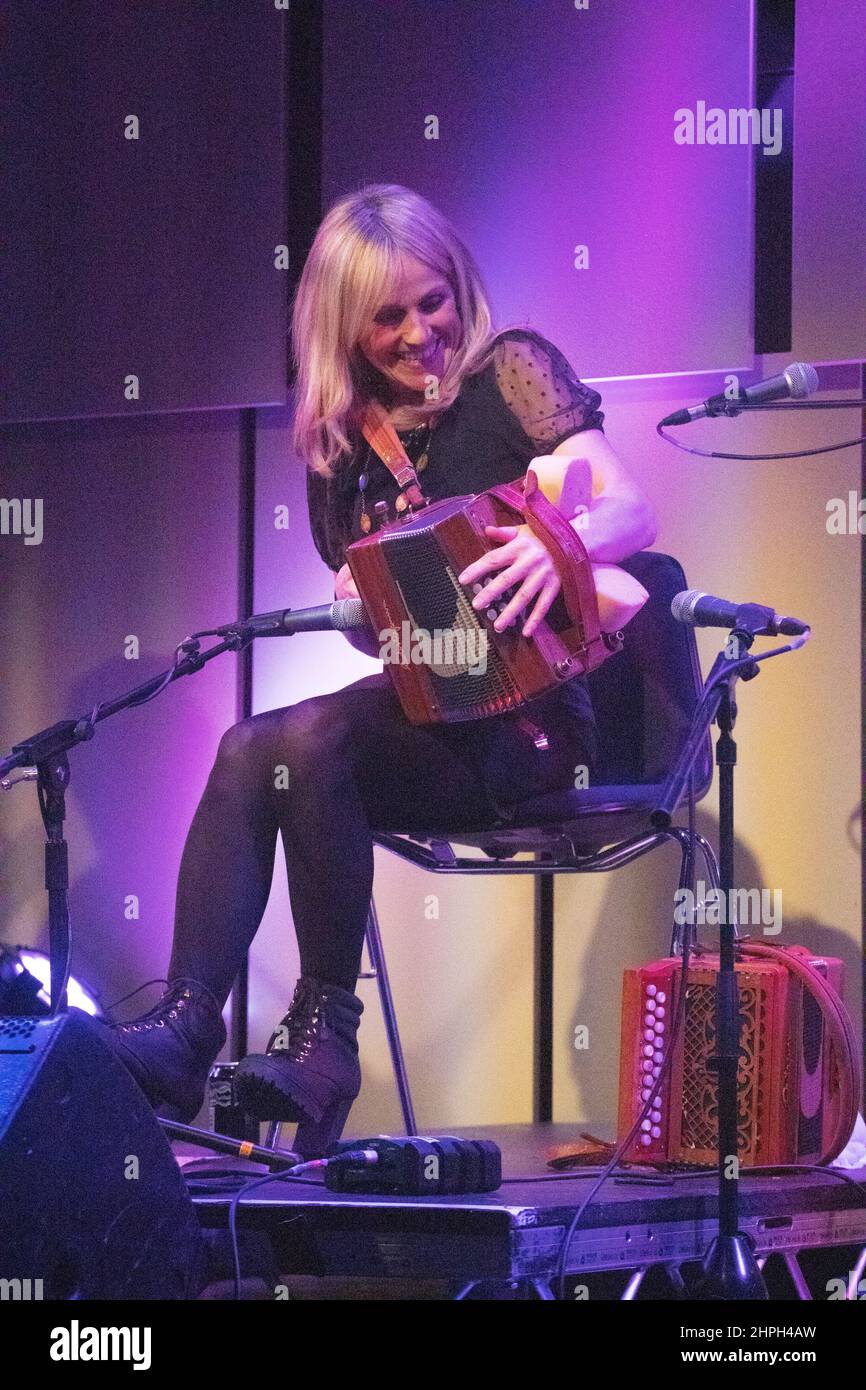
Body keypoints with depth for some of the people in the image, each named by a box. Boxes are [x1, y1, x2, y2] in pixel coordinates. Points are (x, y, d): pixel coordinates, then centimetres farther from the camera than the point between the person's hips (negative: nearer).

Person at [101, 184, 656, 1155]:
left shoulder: (509, 370, 0)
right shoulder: (345, 439, 14)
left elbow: (631, 511, -10)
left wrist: (559, 543, -33)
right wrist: (359, 609, -7)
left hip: (531, 716, -5)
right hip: (425, 708, 5)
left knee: (313, 736, -29)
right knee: (249, 752, -23)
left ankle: (324, 1031, -23)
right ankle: (184, 1030, -32)